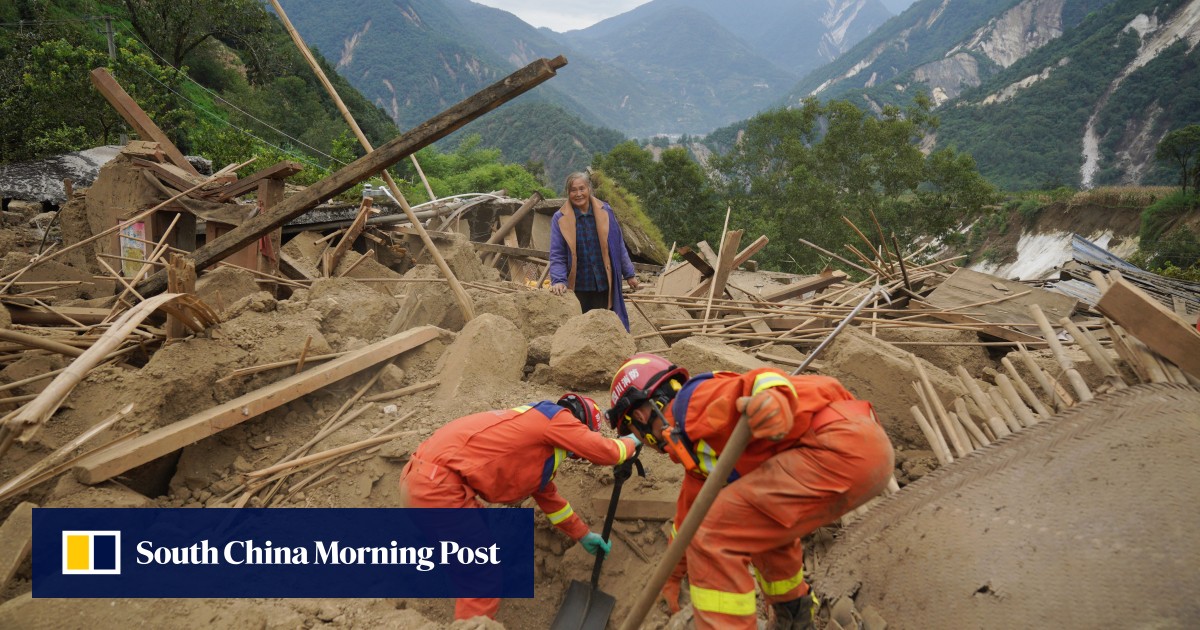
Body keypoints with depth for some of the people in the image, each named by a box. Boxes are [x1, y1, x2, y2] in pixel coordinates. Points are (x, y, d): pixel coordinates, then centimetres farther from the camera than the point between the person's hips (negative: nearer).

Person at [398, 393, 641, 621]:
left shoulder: (538, 427, 26)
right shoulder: (556, 417, -3)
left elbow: (547, 494, 36)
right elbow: (605, 452, -3)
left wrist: (583, 535, 42)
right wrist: (631, 442, 19)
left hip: (427, 477, 10)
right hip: (436, 487, -10)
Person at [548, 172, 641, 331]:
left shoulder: (605, 211, 1)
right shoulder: (560, 219, -5)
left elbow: (619, 246, 8)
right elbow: (557, 255, -5)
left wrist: (629, 274, 10)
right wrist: (559, 280, -20)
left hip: (605, 285, 1)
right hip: (577, 287, -1)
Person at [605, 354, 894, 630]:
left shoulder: (690, 404, -3)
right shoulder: (696, 443, 27)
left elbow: (765, 381, -18)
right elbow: (689, 513, 38)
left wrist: (773, 399, -42)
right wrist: (673, 575, 49)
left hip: (842, 447, -11)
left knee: (714, 540, -8)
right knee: (762, 525, 32)